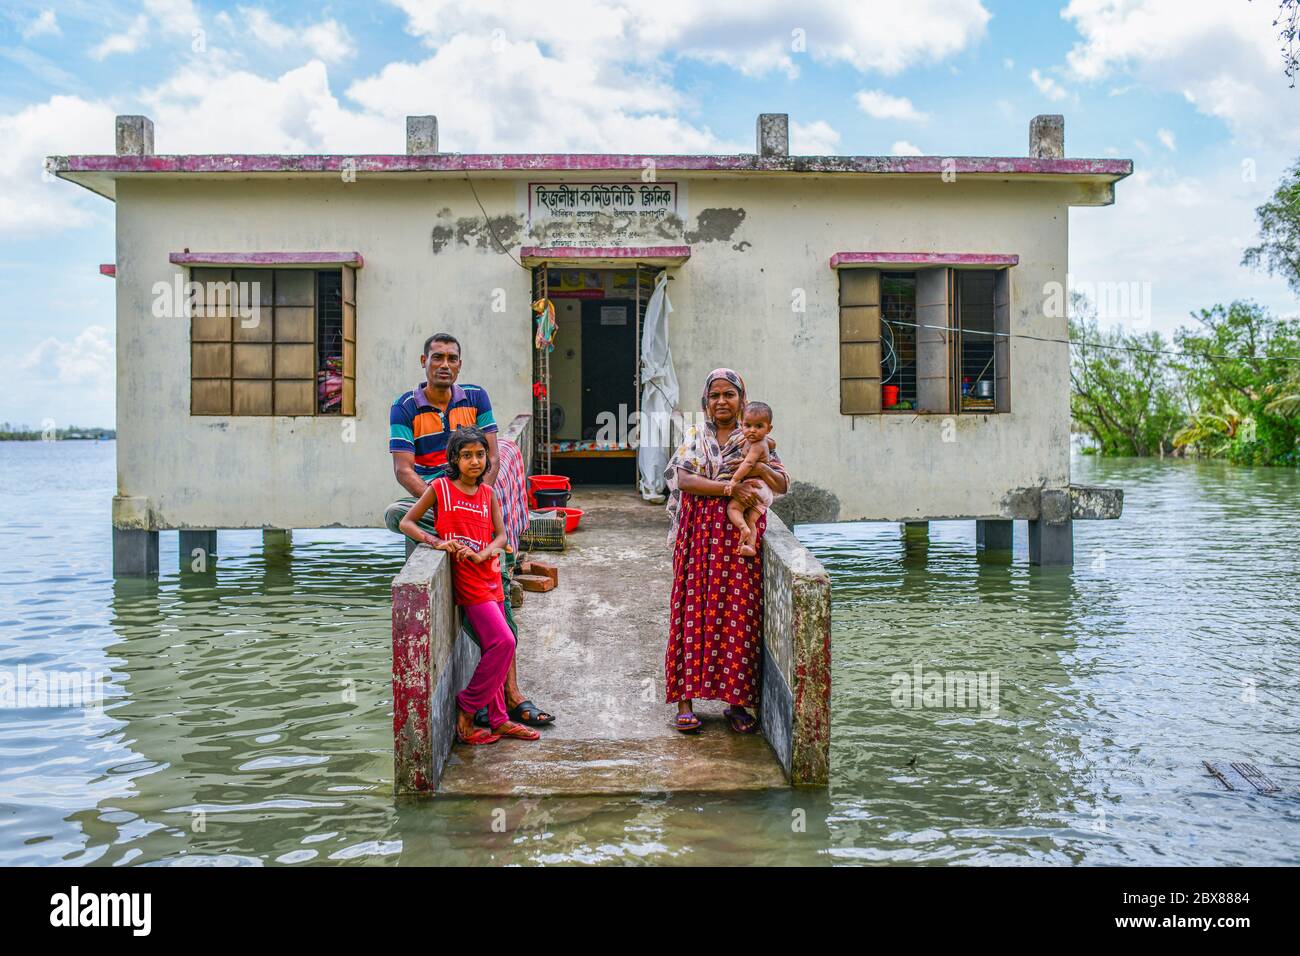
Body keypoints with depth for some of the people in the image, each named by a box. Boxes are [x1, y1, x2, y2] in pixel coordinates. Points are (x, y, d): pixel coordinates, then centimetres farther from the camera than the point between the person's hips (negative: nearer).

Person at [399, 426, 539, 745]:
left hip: (490, 577, 6)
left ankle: (498, 719, 20)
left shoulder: (488, 493, 9)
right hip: (465, 579, -6)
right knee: (503, 642, -14)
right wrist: (436, 541, -18)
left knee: (494, 650, 10)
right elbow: (406, 523, -2)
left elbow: (501, 536, 4)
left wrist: (481, 554, -16)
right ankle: (466, 710, -1)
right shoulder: (440, 488, -3)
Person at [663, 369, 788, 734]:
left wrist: (760, 467, -13)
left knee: (739, 614, -1)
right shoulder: (694, 435, 8)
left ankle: (736, 702, 8)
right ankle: (685, 699, 3)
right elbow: (683, 479, -7)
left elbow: (782, 486, 6)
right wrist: (729, 488, -18)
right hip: (699, 532, 0)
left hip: (741, 533, 0)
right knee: (693, 611, -3)